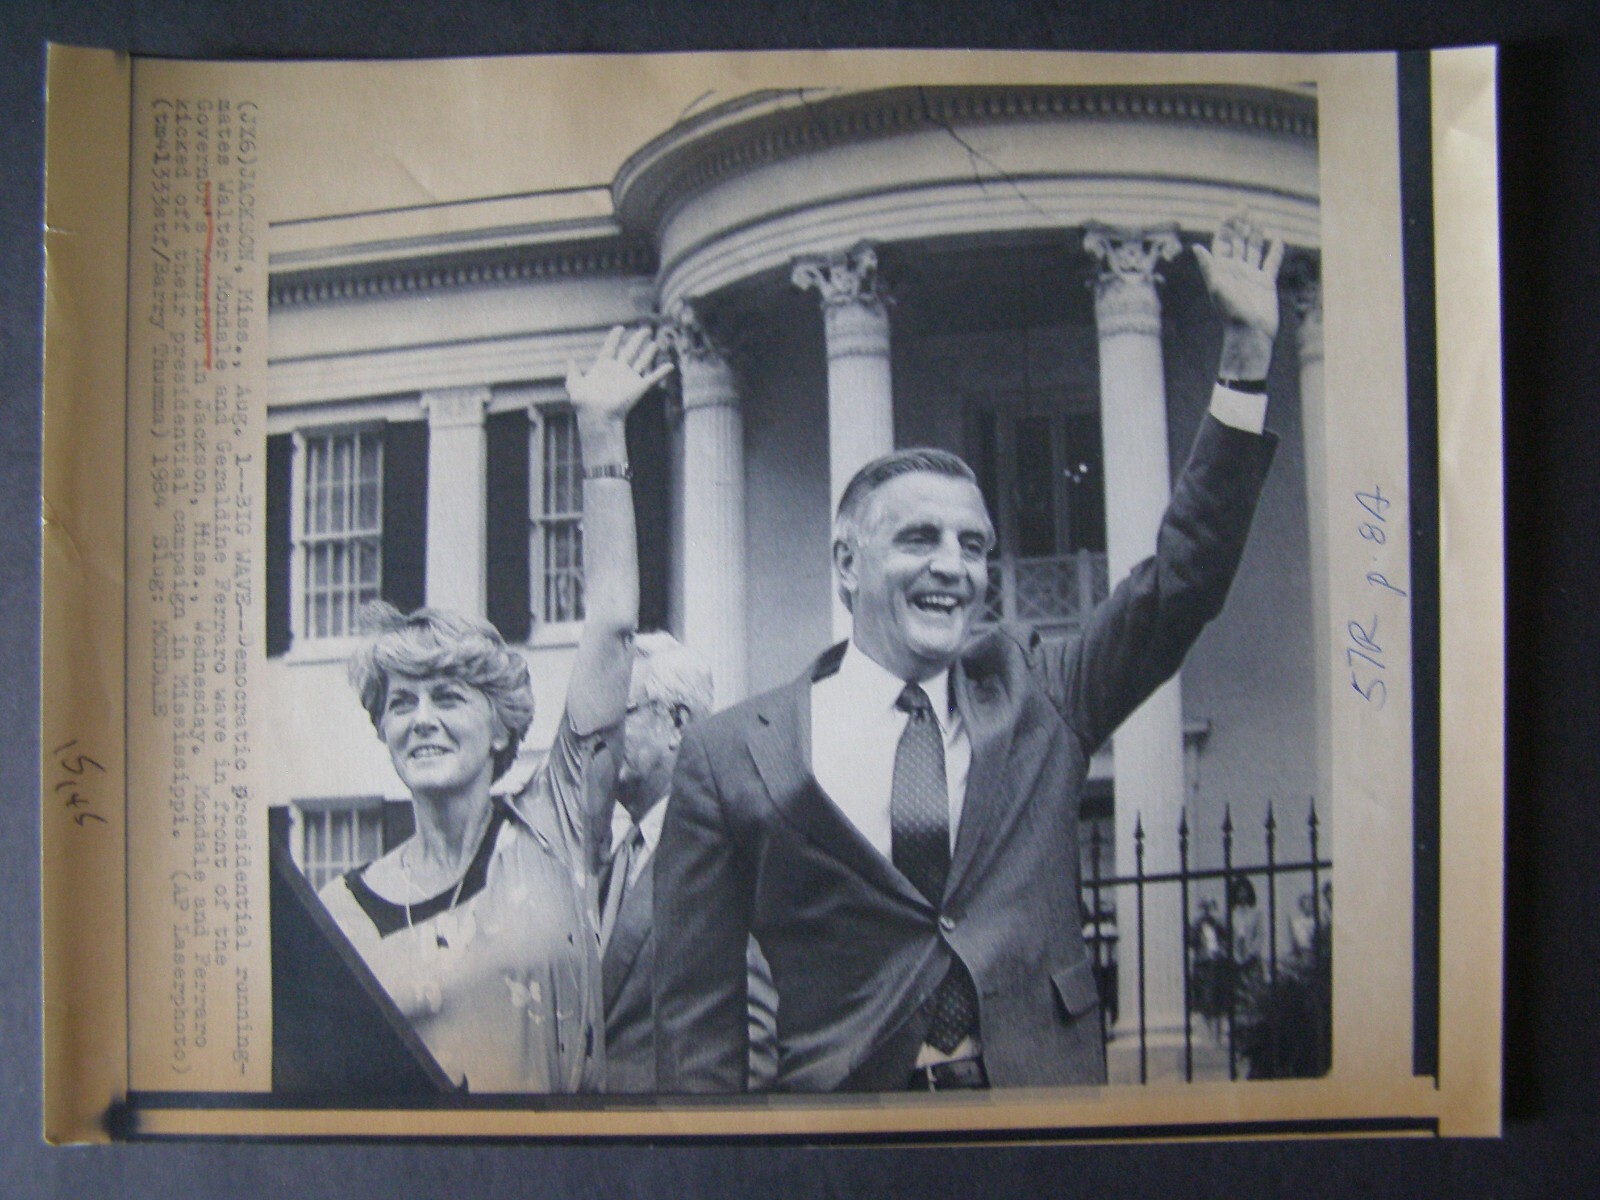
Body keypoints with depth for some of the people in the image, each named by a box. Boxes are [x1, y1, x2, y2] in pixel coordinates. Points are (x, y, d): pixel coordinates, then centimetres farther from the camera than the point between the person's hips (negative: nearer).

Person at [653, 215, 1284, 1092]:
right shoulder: (732, 755, -1)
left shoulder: (1032, 696, 8)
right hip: (837, 1119, -2)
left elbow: (1185, 576, 3)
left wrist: (1248, 353, -3)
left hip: (1043, 1109, 2)